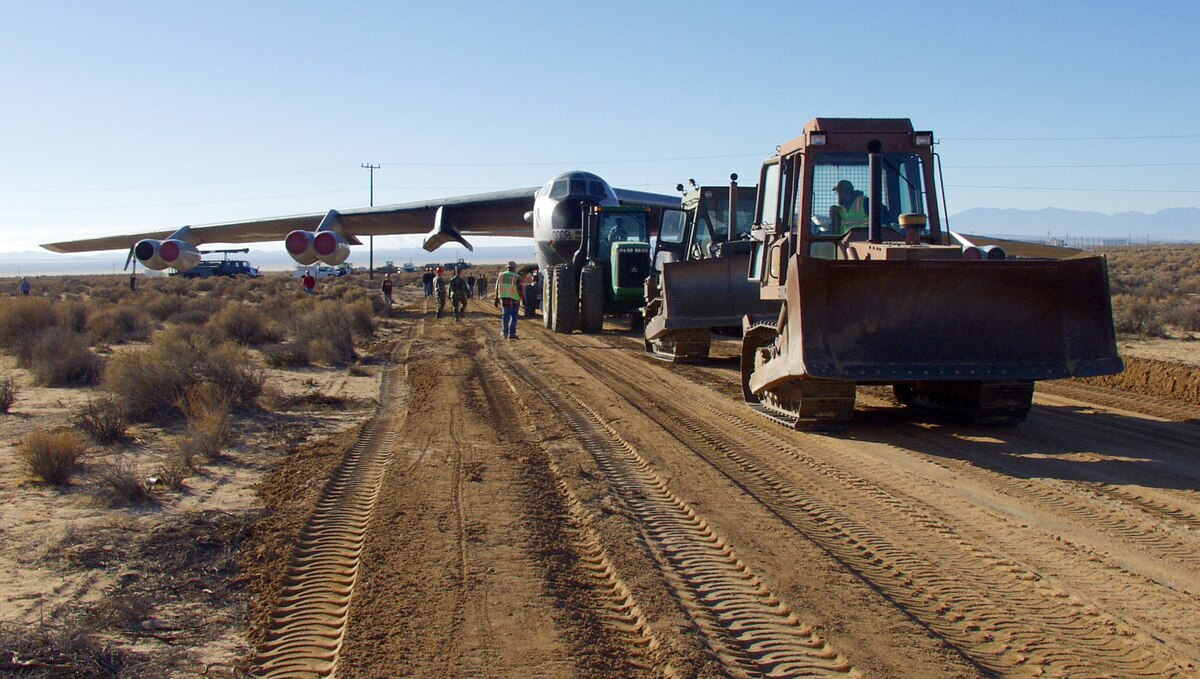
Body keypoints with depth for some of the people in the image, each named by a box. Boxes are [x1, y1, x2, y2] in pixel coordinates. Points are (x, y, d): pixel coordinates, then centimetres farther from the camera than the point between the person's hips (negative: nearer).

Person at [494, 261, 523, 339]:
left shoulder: (501, 275, 3)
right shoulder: (516, 278, -10)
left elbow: (497, 288, 6)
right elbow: (519, 290, -12)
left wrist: (496, 299, 13)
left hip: (503, 298, 4)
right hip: (513, 300, -4)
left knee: (505, 315, 15)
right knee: (513, 316, 3)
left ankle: (505, 333, 16)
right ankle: (511, 334, -1)